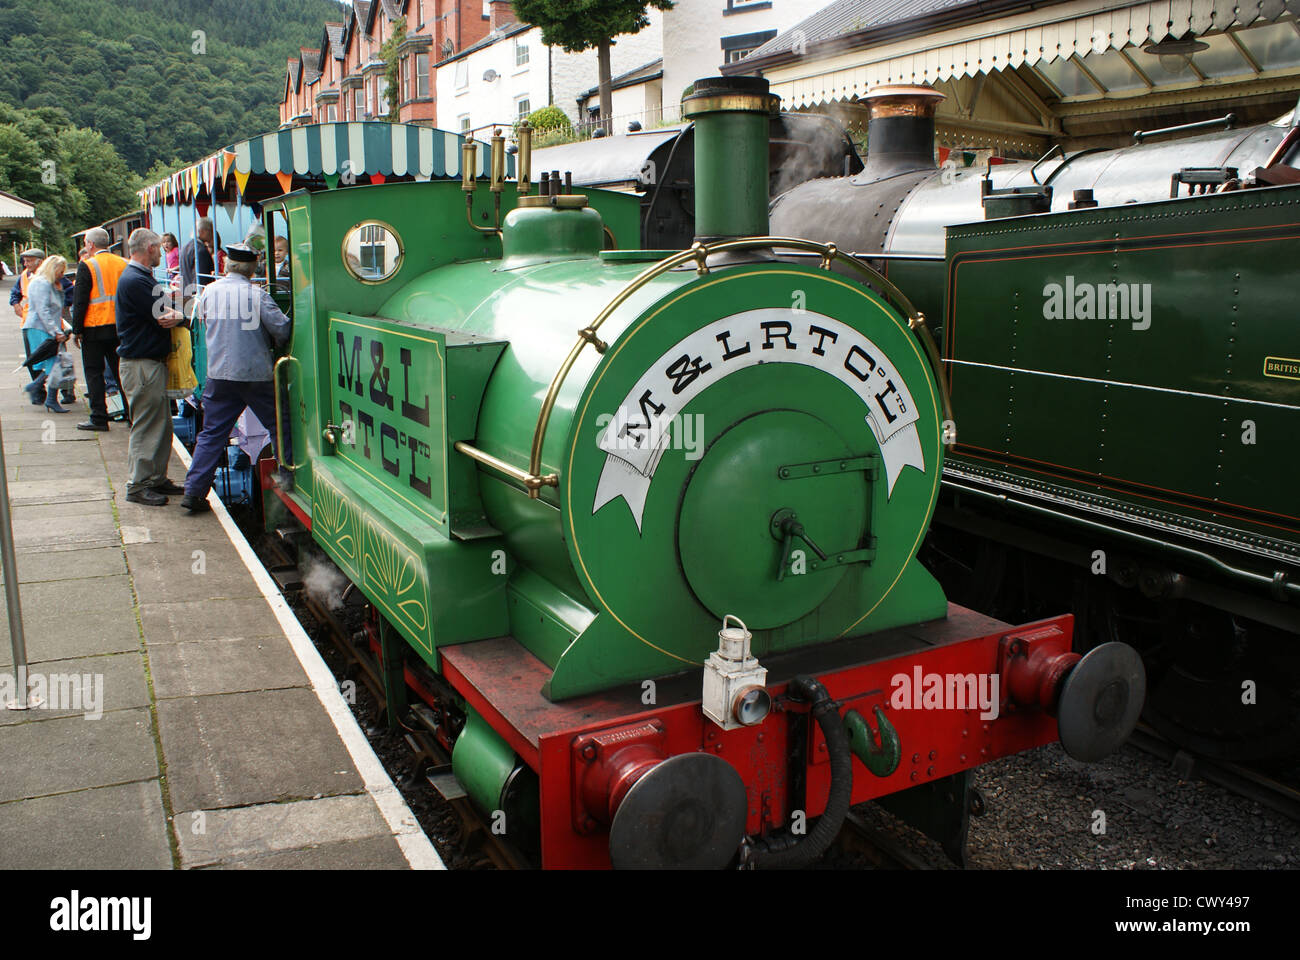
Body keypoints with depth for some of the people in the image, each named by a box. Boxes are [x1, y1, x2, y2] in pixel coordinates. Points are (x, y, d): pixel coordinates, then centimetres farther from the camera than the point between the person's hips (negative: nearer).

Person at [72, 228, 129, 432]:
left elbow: (80, 301, -10)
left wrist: (76, 330, -5)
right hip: (120, 328, 5)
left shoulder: (87, 266, -9)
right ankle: (132, 413, 12)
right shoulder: (123, 264, 4)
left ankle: (99, 418, 2)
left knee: (94, 372, 3)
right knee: (120, 370, 12)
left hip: (94, 329, -4)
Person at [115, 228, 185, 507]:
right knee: (146, 427, -5)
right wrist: (175, 314, 1)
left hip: (153, 362, 10)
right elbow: (163, 317, -19)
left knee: (161, 424, 14)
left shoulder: (143, 277, 18)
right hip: (141, 364, -10)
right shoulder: (135, 281, -17)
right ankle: (138, 486, 3)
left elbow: (165, 316, 13)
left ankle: (157, 478, 22)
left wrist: (173, 314, -8)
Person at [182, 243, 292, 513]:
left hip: (219, 374, 4)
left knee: (212, 433, 8)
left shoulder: (210, 291, 4)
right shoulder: (256, 294, -10)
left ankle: (193, 491, 6)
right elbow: (282, 329, -12)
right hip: (256, 373, -4)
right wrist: (273, 343, 9)